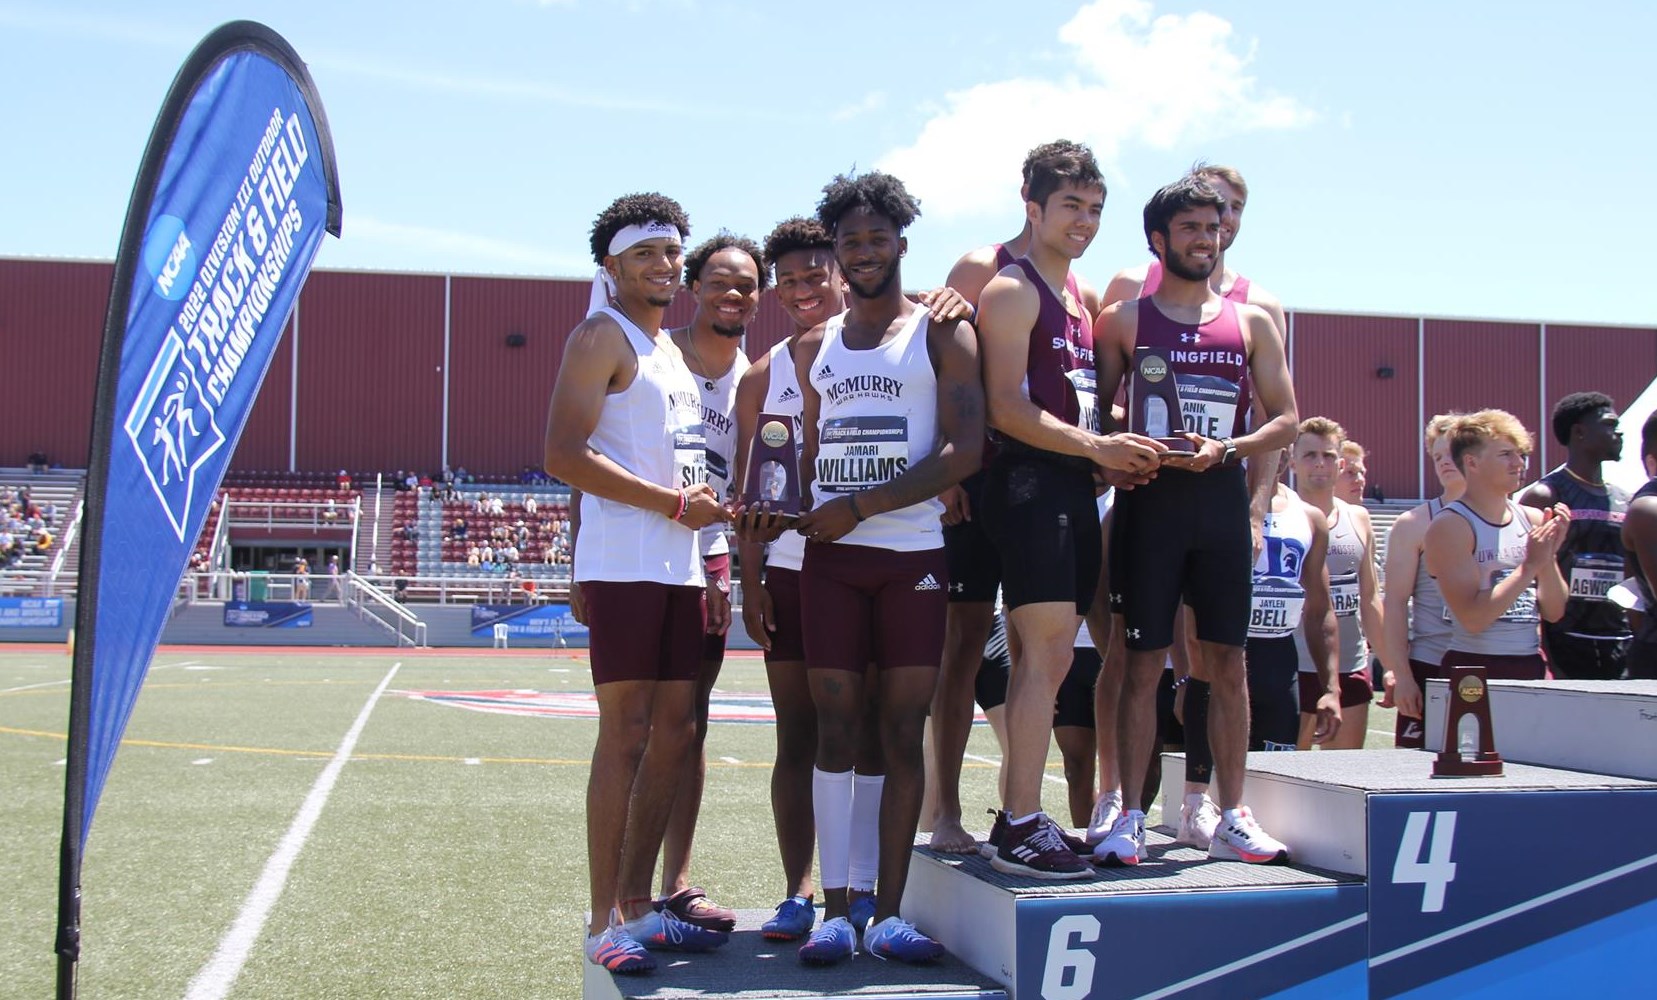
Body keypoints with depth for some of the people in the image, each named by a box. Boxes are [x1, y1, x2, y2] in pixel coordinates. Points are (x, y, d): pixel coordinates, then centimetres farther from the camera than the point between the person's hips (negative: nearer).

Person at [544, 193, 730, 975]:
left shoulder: (671, 350, 22)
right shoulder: (602, 337, -5)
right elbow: (566, 455, -17)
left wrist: (701, 504, 11)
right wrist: (677, 504, -15)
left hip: (679, 568, 9)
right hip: (624, 565, -9)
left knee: (675, 729, 10)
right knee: (625, 734, -7)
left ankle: (638, 904, 19)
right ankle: (604, 924, 0)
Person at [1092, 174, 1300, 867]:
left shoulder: (1251, 323, 11)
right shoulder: (1123, 320, 6)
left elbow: (1286, 421, 8)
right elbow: (1097, 417, 4)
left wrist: (1225, 449, -8)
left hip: (1221, 498, 2)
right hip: (1149, 498, -2)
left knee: (1228, 664, 4)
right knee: (1143, 662, -2)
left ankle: (1231, 817, 12)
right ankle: (1129, 818, 4)